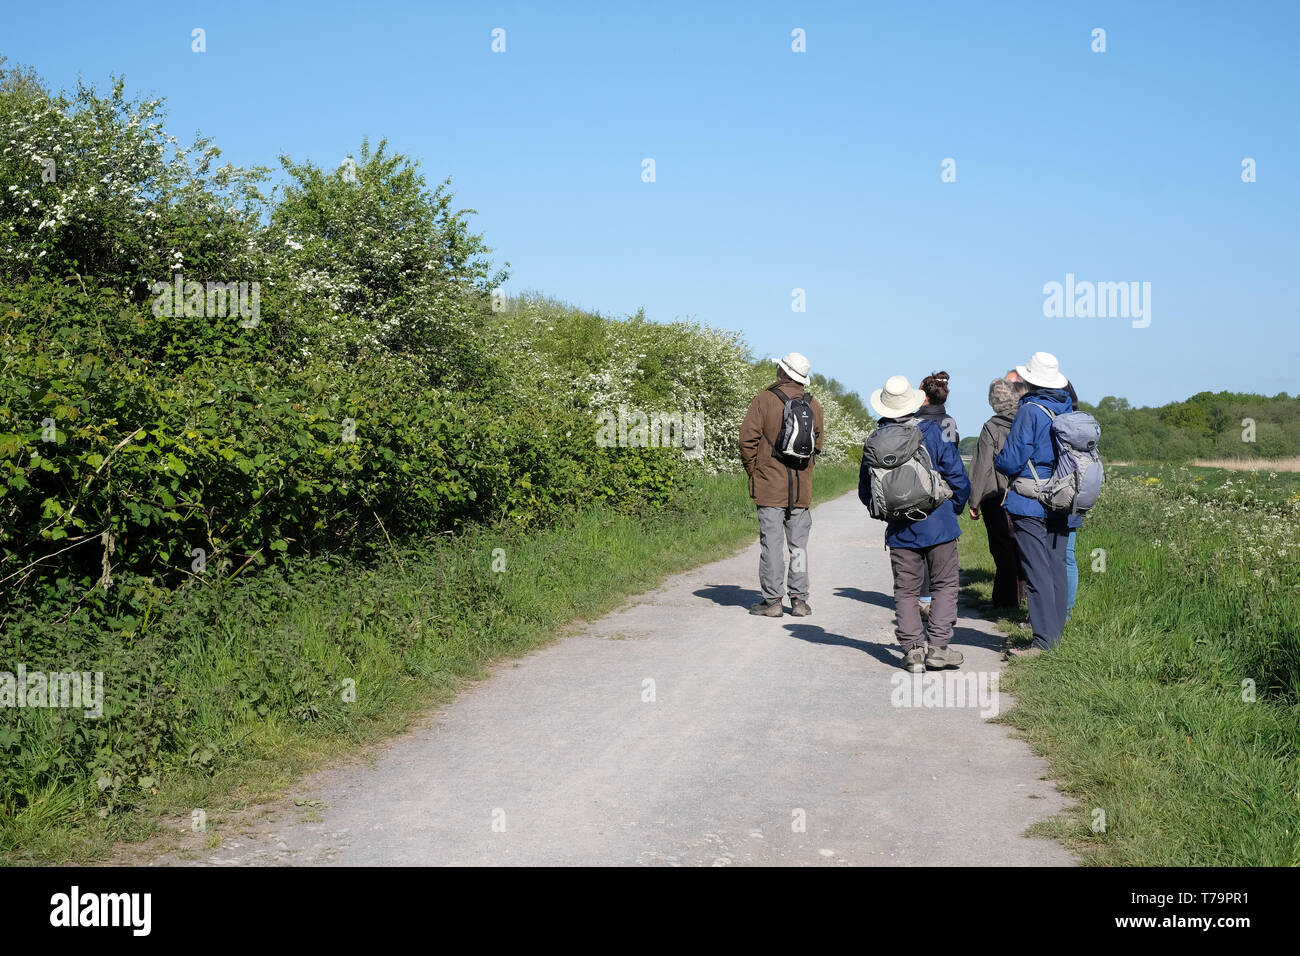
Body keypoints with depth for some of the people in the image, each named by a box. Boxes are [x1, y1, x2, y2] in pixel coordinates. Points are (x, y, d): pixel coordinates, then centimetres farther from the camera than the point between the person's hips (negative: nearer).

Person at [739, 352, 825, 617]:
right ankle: (799, 600, 12)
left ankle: (772, 600, 1)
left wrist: (752, 471, 4)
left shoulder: (764, 400, -7)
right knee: (798, 543, 10)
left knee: (771, 541, 0)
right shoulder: (814, 405, 6)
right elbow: (817, 445, 13)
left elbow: (748, 439, -9)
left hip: (770, 486, -4)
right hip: (802, 487, 4)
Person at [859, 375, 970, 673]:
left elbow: (865, 491, 5)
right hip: (938, 526, -1)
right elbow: (959, 478, -5)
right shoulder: (933, 433, -7)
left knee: (906, 592, 9)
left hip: (900, 531, 2)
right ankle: (938, 647, 0)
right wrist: (953, 509, 11)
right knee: (945, 586, 8)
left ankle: (912, 650, 3)